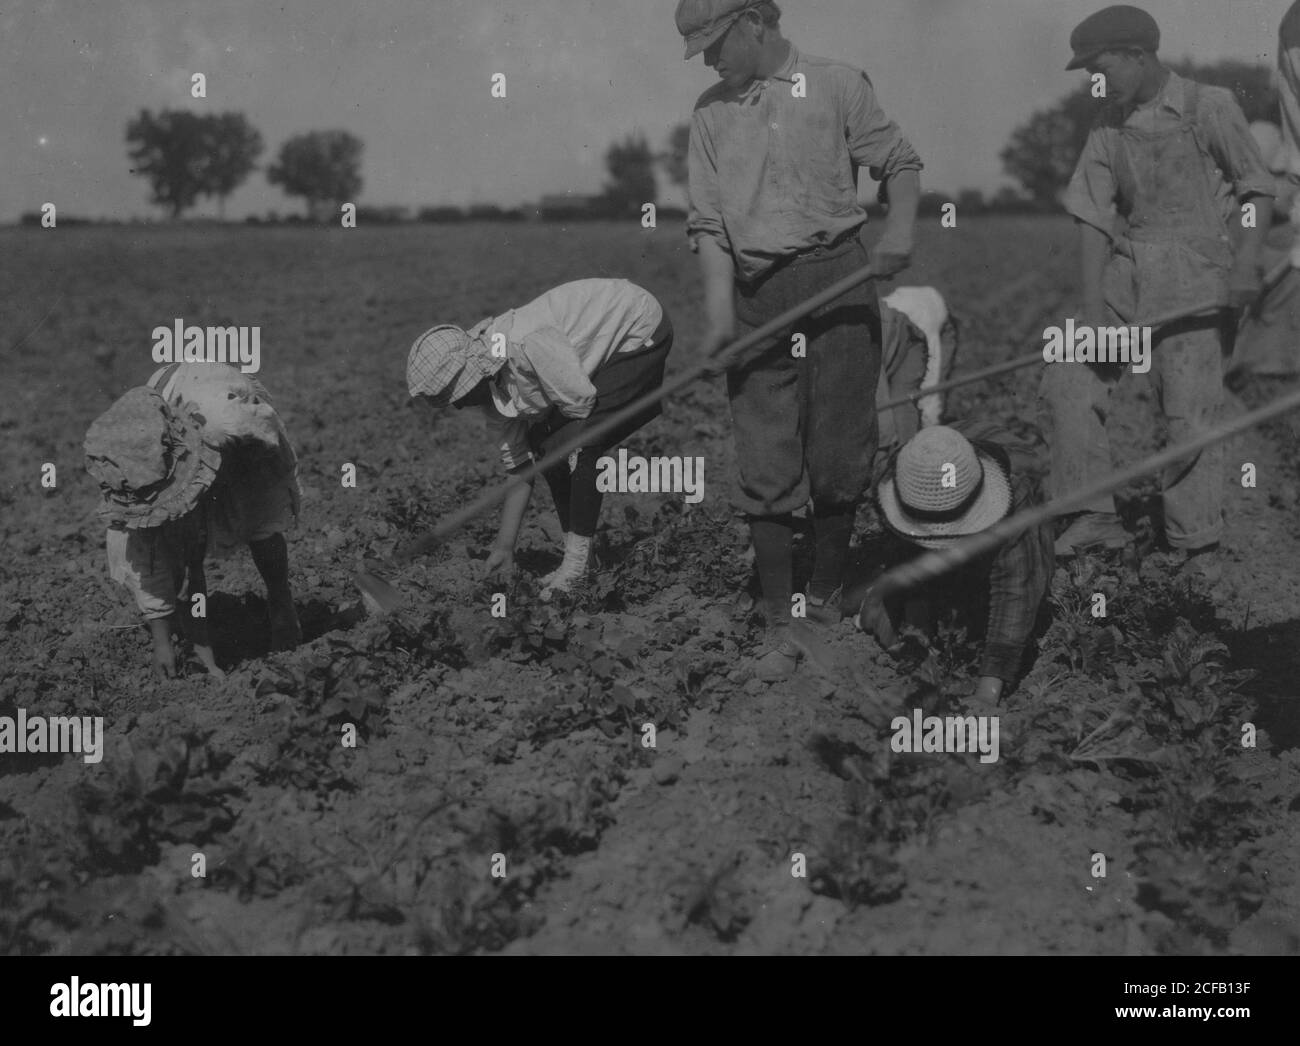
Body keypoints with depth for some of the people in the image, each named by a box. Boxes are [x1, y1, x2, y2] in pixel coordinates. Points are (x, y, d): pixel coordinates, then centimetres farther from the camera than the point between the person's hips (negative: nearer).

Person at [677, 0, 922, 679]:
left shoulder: (837, 85, 2)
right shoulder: (711, 112, 10)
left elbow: (900, 162, 6)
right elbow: (708, 220, 5)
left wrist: (900, 229, -13)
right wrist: (719, 311, -7)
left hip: (838, 278, -2)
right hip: (757, 297, 2)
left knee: (840, 453, 2)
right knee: (766, 466, -1)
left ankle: (827, 597, 20)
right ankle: (777, 627, 3)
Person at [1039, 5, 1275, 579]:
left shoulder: (1208, 107, -6)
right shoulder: (1108, 124, 7)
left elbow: (1258, 188, -1)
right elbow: (1094, 218, 4)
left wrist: (1246, 262, -16)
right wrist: (1092, 307, -4)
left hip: (1194, 276, -5)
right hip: (1125, 270, 5)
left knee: (1191, 411, -9)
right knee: (1066, 387, -2)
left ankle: (1197, 543, 5)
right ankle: (1096, 516, 9)